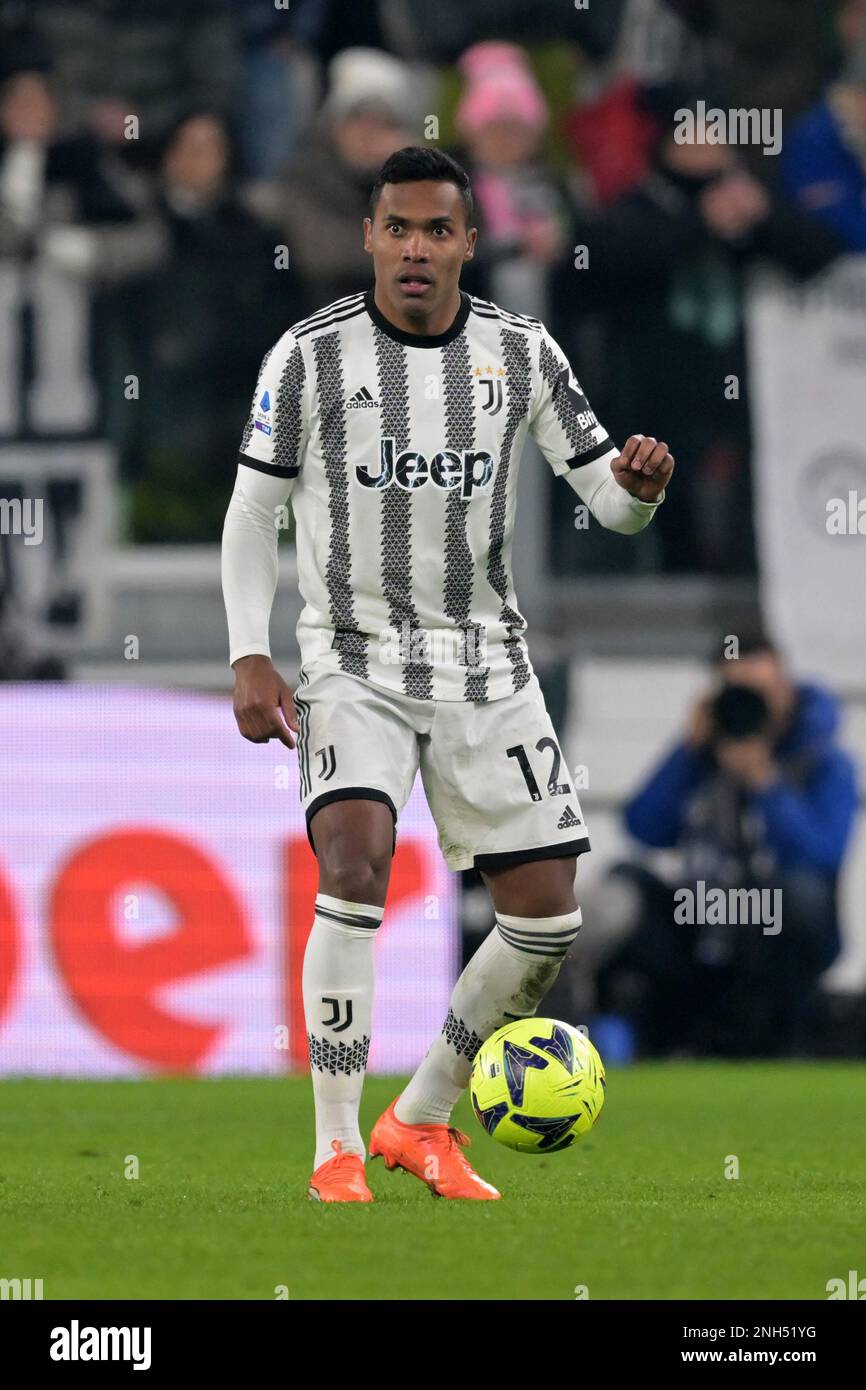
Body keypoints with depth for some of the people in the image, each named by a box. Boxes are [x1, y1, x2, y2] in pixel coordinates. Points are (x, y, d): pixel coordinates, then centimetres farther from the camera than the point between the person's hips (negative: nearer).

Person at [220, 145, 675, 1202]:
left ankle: (421, 1121, 19)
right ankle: (337, 1150, -17)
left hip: (485, 664, 4)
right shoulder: (312, 354, -6)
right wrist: (249, 658, -9)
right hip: (352, 662, -4)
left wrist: (641, 486, -19)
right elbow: (251, 512, 0)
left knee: (546, 913, -1)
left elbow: (609, 500, 5)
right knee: (355, 866, -25)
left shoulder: (521, 352, 2)